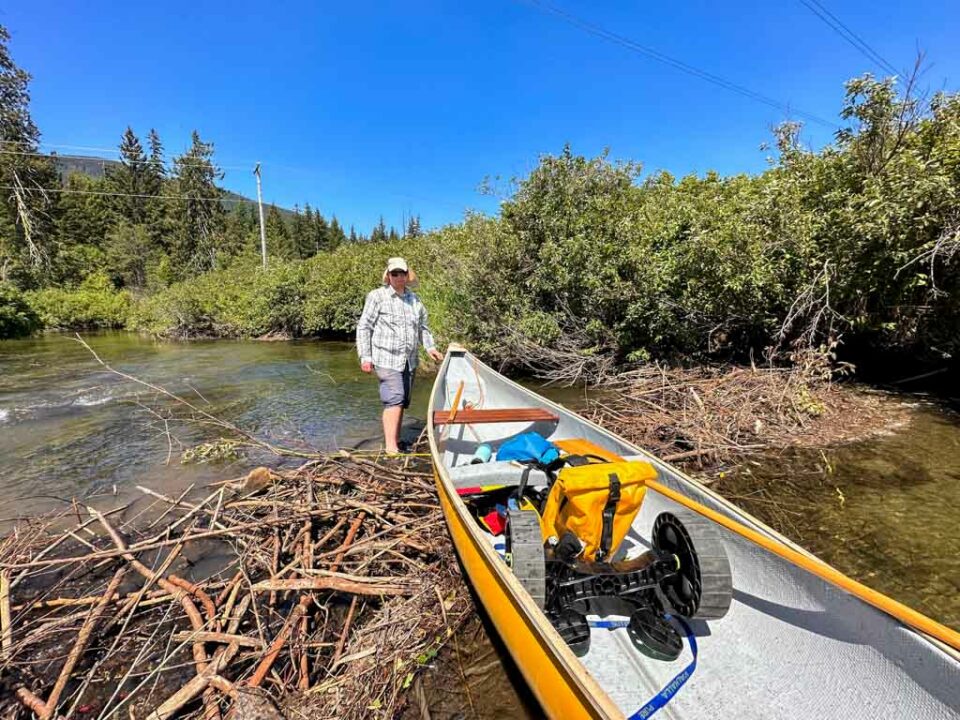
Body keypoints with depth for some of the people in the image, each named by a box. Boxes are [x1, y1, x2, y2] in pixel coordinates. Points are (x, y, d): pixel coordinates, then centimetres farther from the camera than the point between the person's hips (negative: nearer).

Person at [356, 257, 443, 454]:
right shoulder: (377, 296, -4)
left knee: (402, 402, 11)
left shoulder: (414, 299, 13)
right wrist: (365, 357, -8)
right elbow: (363, 327, -4)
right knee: (395, 399, -16)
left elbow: (422, 327, 24)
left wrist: (430, 347, 11)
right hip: (386, 359, -6)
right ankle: (390, 446, -13)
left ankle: (395, 440, 24)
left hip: (409, 361, 6)